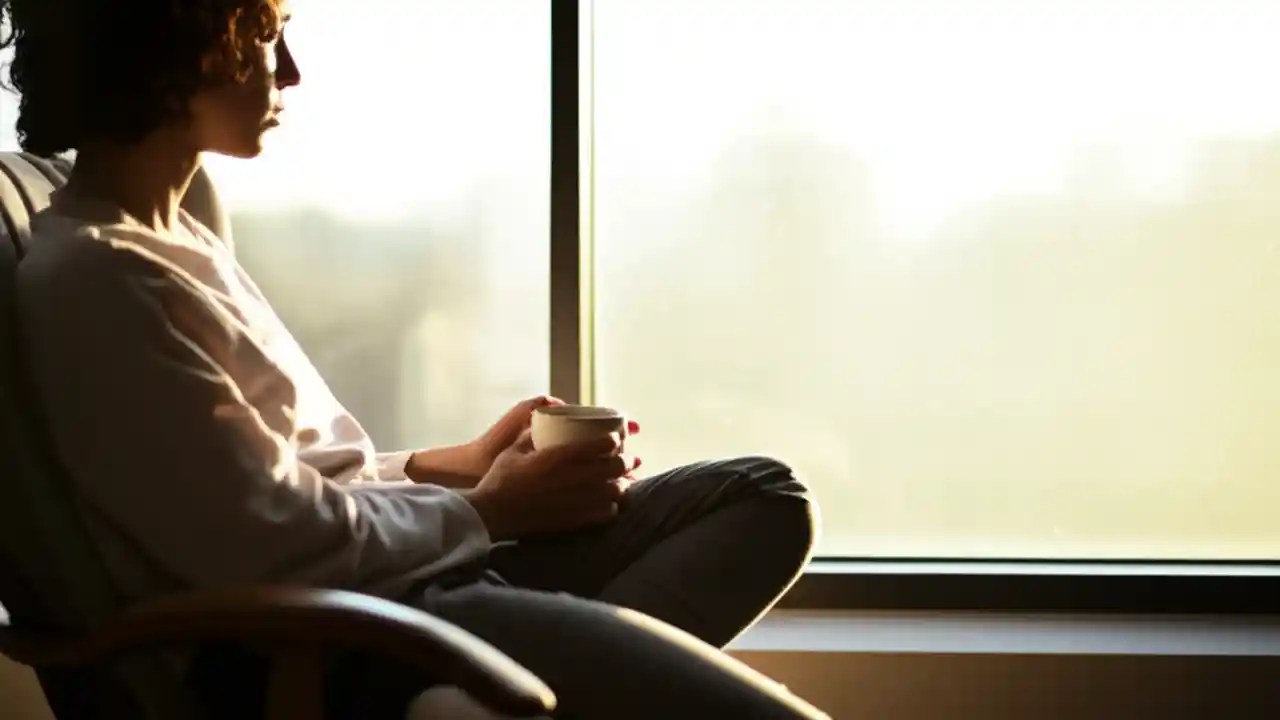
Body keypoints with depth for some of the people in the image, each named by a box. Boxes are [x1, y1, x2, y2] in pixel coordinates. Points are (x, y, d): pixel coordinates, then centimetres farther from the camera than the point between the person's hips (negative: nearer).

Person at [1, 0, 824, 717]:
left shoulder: (177, 240, 16)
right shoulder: (94, 276, -15)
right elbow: (274, 551, -19)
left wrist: (457, 463, 8)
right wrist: (489, 510, -6)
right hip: (323, 646, -11)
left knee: (765, 495, 6)